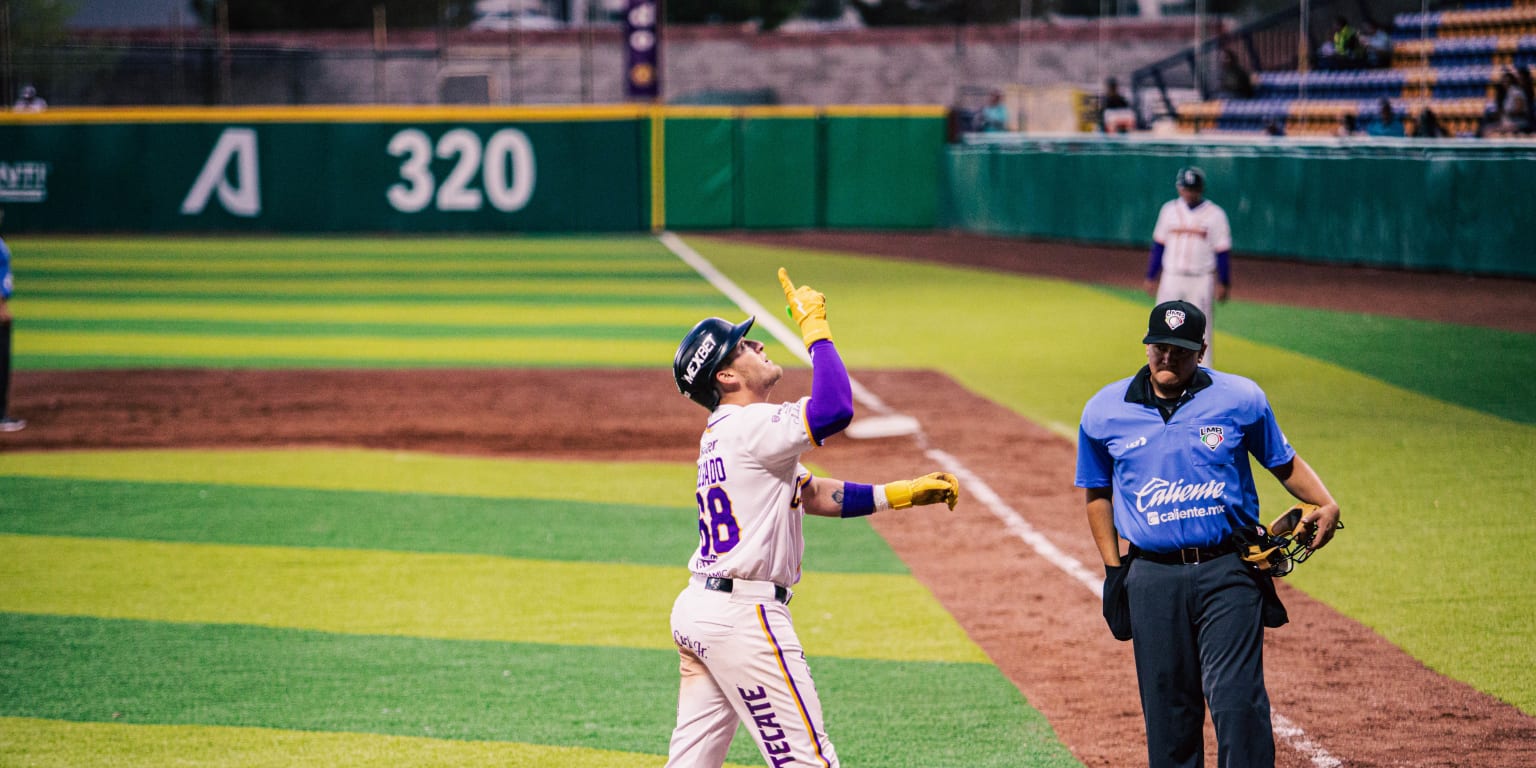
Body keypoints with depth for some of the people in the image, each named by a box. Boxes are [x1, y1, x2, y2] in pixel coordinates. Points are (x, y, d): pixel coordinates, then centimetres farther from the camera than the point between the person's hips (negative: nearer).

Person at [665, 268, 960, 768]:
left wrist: (904, 493, 11)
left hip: (697, 610, 10)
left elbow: (817, 496, 18)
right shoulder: (750, 426, -13)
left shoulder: (722, 435, 17)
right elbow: (834, 409, -30)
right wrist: (814, 328, -17)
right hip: (744, 615, -10)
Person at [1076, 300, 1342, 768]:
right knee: (1167, 709, 5)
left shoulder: (1240, 399, 2)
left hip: (1228, 571, -2)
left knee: (1237, 697, -12)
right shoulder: (1105, 412, 5)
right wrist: (1114, 569, 9)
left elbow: (1284, 462, 12)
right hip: (1153, 579, 2)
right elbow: (1098, 492, 15)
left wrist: (1325, 505, -5)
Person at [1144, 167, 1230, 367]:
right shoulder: (1169, 210, 5)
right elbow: (1158, 245, 10)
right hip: (1171, 278, 3)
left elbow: (1222, 252, -2)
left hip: (1201, 281, -3)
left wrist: (1224, 283, -5)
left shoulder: (1215, 214, -3)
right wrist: (1151, 277, 9)